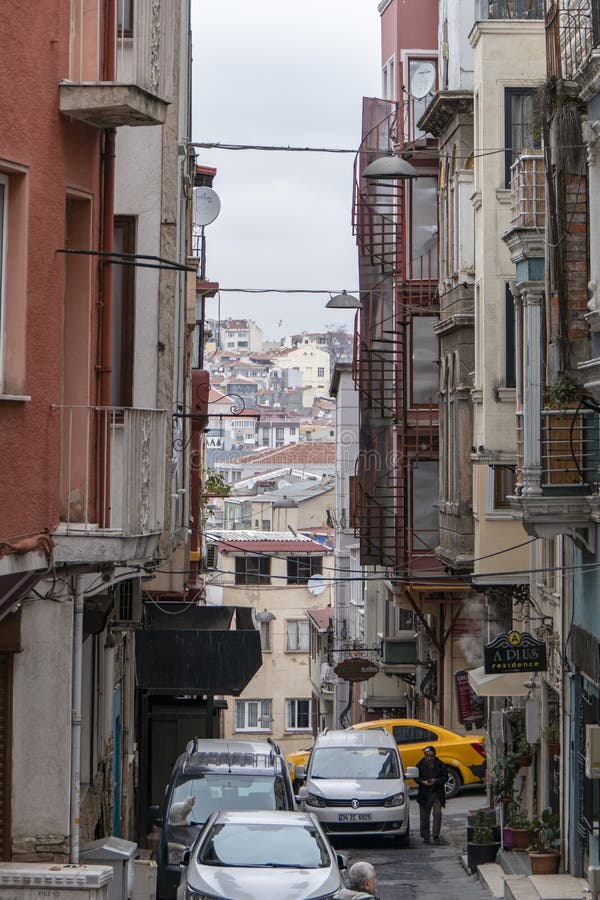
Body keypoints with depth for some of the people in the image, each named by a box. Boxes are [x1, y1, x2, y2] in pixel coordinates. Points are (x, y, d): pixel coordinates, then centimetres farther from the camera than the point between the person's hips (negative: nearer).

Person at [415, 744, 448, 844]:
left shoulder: (440, 765, 1)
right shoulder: (420, 765, 3)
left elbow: (445, 777, 1)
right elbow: (416, 777, 5)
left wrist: (436, 781, -16)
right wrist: (423, 782, -15)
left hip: (437, 794, -1)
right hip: (424, 794, 1)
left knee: (437, 814, -12)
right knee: (424, 816, 4)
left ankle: (436, 835, -5)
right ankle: (425, 837, 14)